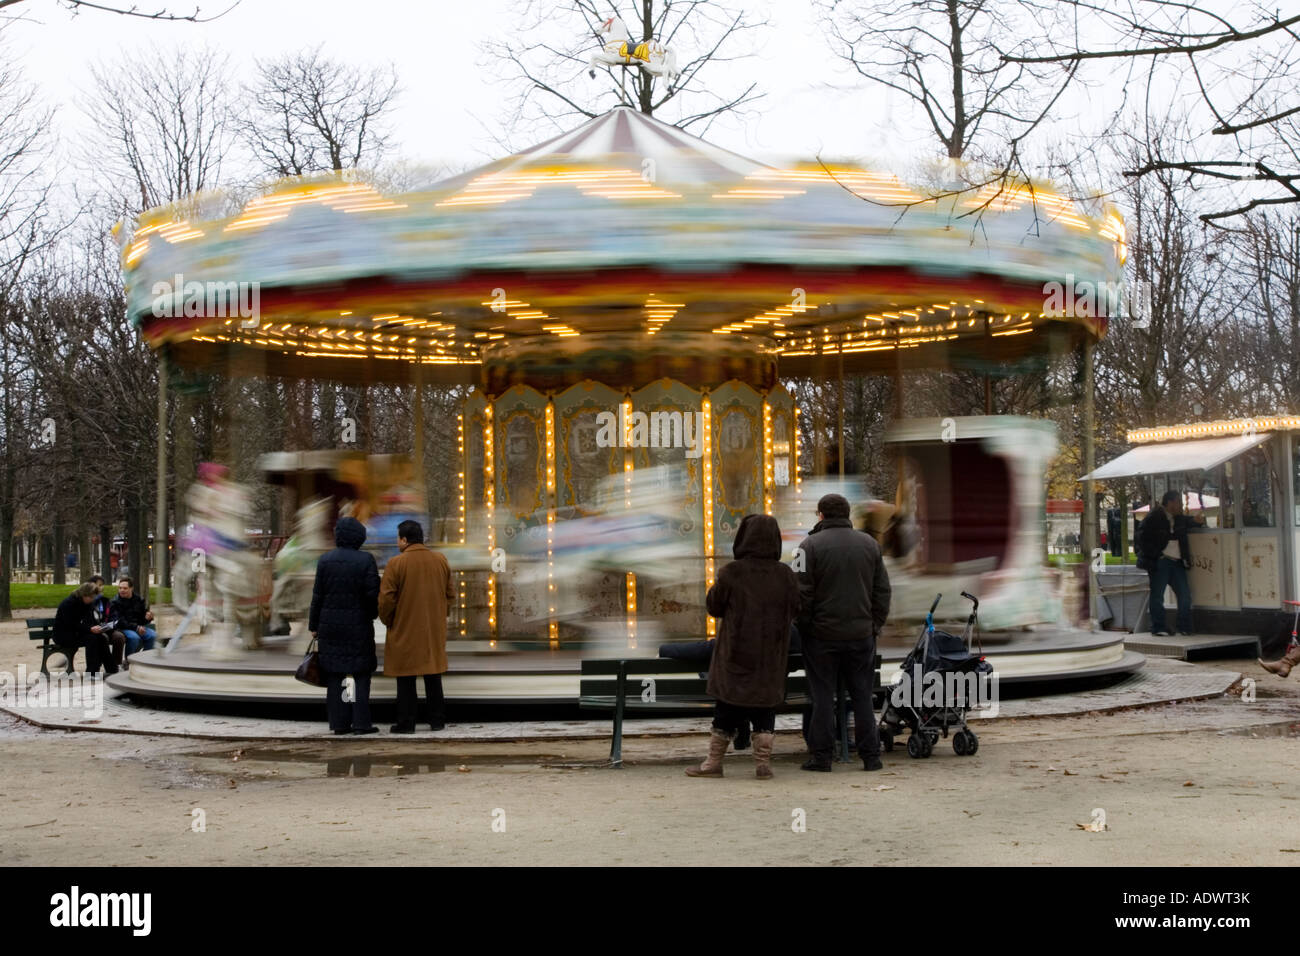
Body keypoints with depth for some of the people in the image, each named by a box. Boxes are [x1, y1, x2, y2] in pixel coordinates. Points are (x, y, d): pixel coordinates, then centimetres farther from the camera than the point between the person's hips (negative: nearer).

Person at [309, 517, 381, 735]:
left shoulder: (325, 560, -2)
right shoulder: (366, 560, -7)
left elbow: (318, 595, 0)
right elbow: (373, 593, -9)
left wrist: (314, 626, 7)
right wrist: (372, 613, 11)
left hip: (330, 625, 2)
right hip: (359, 626, -2)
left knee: (334, 676, 7)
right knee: (361, 674, 5)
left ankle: (339, 723, 6)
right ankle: (361, 722, -1)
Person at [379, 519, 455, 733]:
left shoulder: (396, 563, -12)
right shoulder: (441, 561, 4)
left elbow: (386, 598, -12)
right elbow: (450, 594, 9)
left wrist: (388, 622, 4)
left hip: (405, 630, -4)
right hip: (435, 631, 4)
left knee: (406, 679, 2)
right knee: (433, 676, 12)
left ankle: (406, 723, 4)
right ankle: (437, 720, 15)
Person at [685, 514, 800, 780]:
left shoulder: (731, 573, -13)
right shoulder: (786, 575, -5)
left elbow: (713, 606, -3)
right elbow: (795, 610, 4)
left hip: (735, 657, -2)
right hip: (771, 658, 2)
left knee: (726, 708, 7)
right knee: (764, 712, 10)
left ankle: (714, 762, 13)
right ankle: (763, 763, 8)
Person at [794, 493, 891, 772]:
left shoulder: (810, 545, -8)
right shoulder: (870, 544, 7)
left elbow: (802, 592, -11)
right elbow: (883, 591, 9)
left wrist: (804, 626, 0)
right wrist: (875, 624, 14)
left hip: (822, 634, -3)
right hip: (861, 633, 4)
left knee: (822, 696, 3)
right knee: (862, 695, 10)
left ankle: (821, 756, 5)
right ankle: (871, 756, 11)